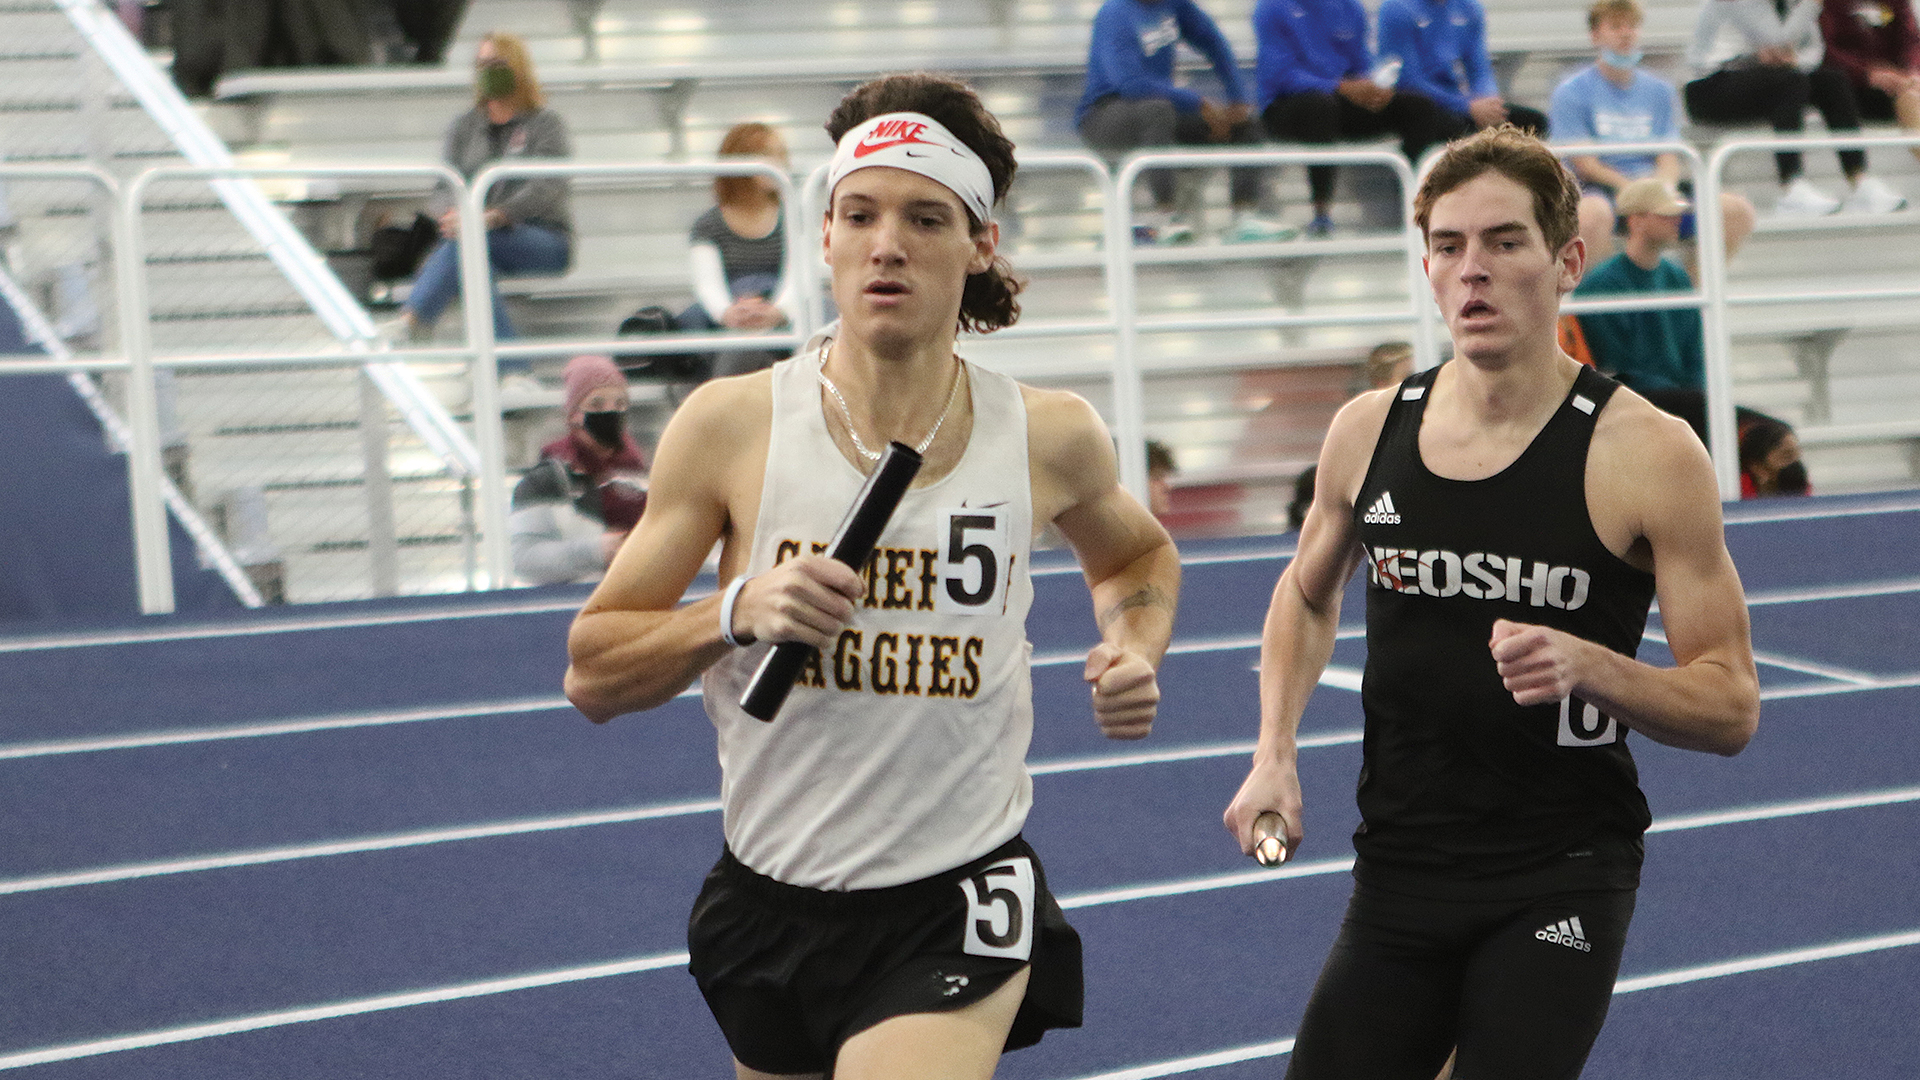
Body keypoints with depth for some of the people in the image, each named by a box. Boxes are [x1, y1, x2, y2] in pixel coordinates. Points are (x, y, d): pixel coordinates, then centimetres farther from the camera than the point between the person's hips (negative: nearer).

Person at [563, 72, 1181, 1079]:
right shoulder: (729, 426, -8)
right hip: (768, 907, 2)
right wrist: (737, 611, -22)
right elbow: (592, 674, -4)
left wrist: (1133, 647, -1)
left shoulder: (1048, 436, -4)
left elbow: (1138, 553, 20)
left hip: (954, 913, -2)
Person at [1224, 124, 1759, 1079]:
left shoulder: (1647, 453, -12)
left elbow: (1731, 706, -10)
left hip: (1560, 882, -4)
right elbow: (1307, 594, 20)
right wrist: (1274, 753, 5)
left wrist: (1585, 665, -27)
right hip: (1397, 874, 4)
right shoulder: (1369, 431, 0)